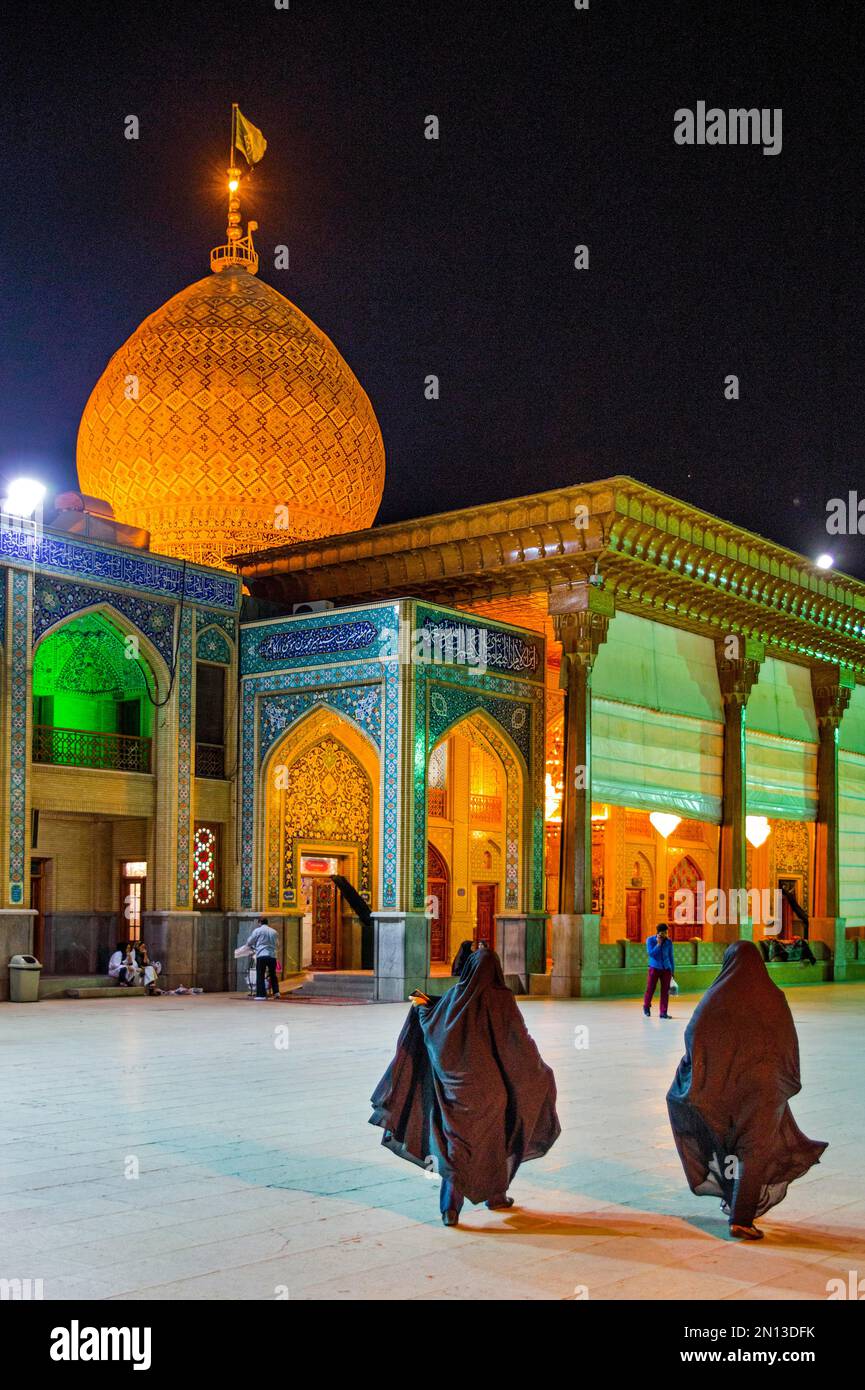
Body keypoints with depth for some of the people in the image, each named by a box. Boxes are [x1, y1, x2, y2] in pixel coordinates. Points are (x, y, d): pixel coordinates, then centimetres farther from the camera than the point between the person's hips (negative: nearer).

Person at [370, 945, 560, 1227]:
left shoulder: (456, 995, -4)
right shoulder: (502, 999, -10)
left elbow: (432, 1028, 4)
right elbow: (520, 1040, -8)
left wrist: (423, 1007, 25)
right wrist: (540, 1072, 6)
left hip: (459, 1083, 1)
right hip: (490, 1083, -1)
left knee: (456, 1142, 4)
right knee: (493, 1138, 18)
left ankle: (451, 1206, -8)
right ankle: (496, 1195, 33)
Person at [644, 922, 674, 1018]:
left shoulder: (669, 942, 4)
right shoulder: (650, 940, -3)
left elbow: (670, 956, 12)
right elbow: (650, 953, -15)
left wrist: (672, 971, 14)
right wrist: (658, 944, -17)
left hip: (666, 969, 2)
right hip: (654, 968, -2)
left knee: (665, 991, -1)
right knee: (650, 988, 1)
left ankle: (663, 1012, 5)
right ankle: (646, 1006, 28)